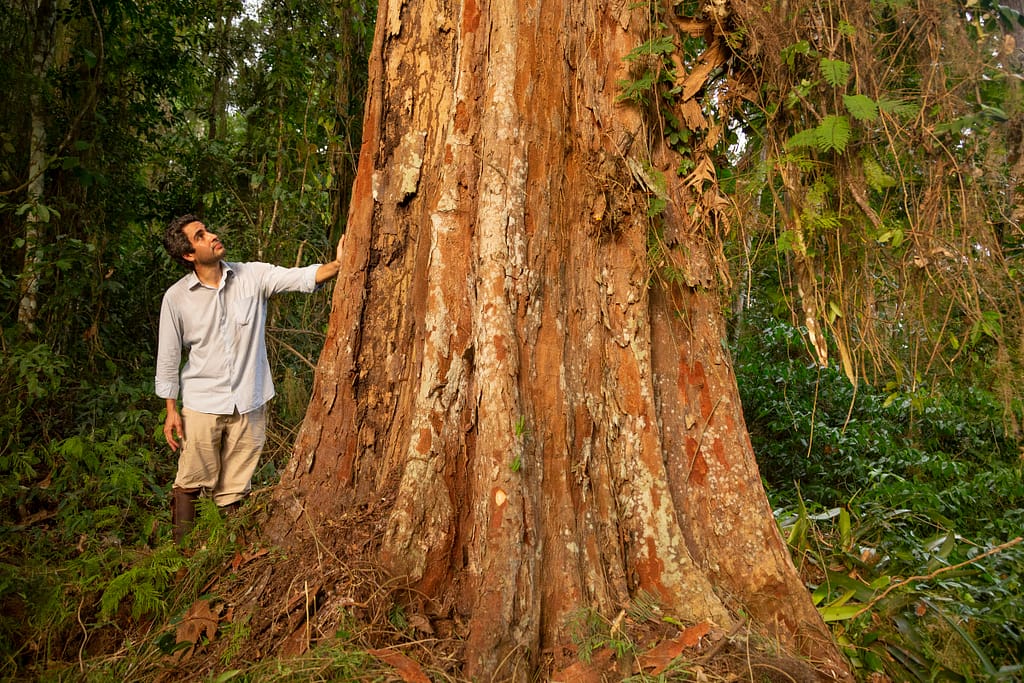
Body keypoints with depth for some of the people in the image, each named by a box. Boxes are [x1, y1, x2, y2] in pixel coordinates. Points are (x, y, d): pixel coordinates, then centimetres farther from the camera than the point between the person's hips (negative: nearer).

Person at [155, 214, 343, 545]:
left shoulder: (253, 276, -5)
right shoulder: (176, 297, -6)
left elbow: (300, 278, -18)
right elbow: (168, 356, 0)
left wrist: (338, 264, -37)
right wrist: (171, 410, 1)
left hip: (248, 404, 1)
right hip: (202, 405, -1)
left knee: (234, 490, 13)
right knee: (190, 483, 9)